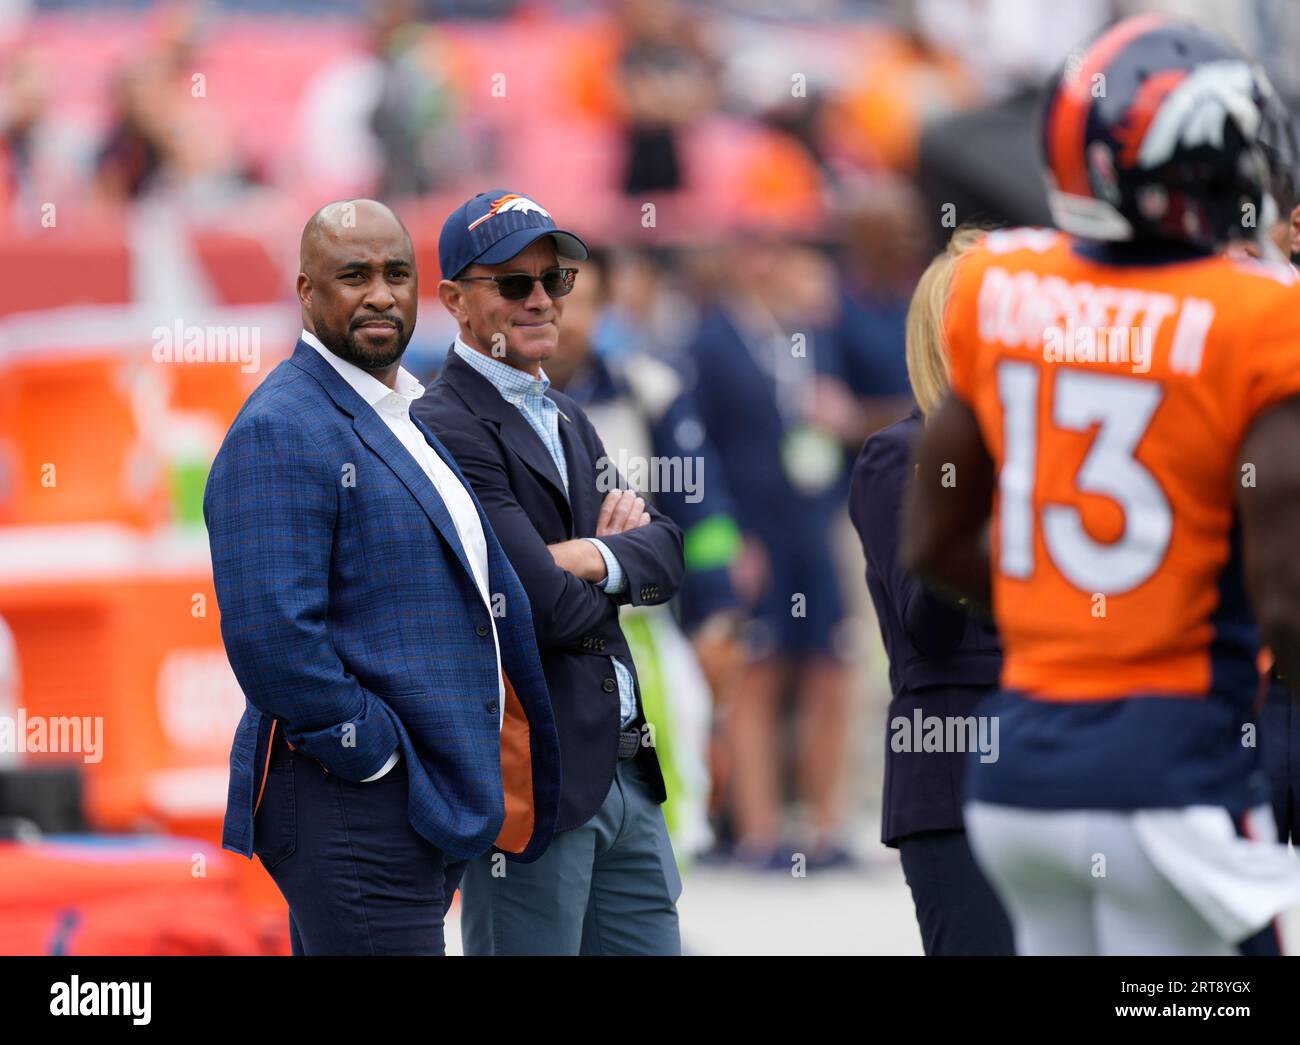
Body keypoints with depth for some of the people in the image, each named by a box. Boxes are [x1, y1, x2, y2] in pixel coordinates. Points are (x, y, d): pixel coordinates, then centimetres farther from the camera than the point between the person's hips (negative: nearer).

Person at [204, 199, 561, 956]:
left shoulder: (417, 417, 18)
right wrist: (377, 755, -18)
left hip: (429, 806, 9)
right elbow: (269, 637, -22)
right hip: (352, 805, -9)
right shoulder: (280, 432, -13)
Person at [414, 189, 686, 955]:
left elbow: (667, 557, 8)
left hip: (624, 773, 9)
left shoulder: (566, 419, 18)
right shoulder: (448, 428, -13)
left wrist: (590, 559, -12)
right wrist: (622, 556, 1)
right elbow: (547, 606, -19)